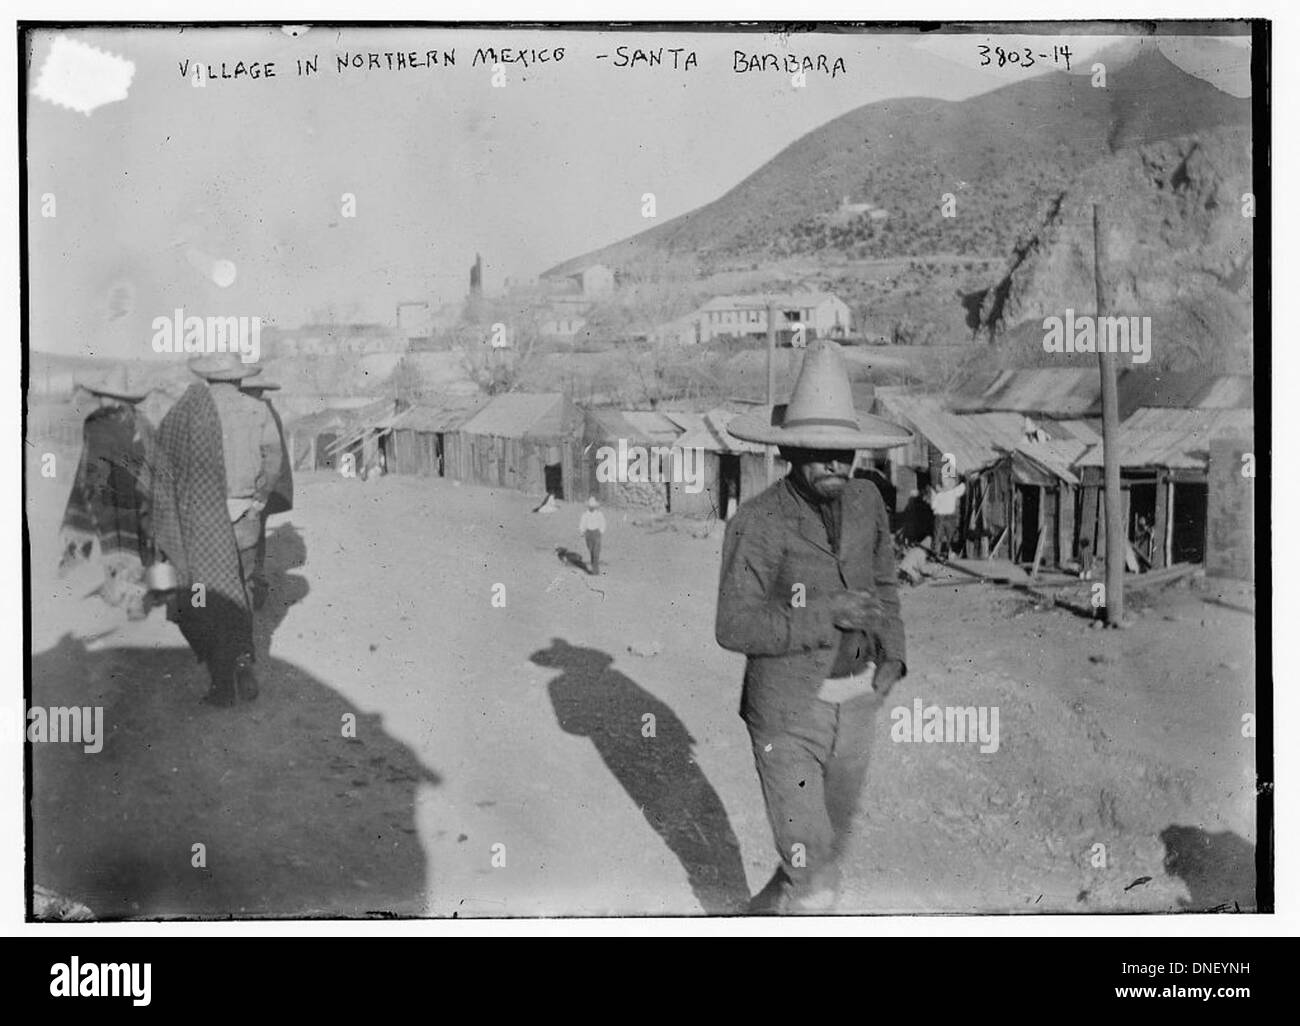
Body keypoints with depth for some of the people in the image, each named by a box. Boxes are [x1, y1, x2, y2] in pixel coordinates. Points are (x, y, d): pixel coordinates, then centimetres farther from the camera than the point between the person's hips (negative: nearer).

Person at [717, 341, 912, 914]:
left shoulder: (866, 501, 0)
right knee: (812, 887, -5)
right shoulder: (757, 523, -19)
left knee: (827, 850, 22)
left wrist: (892, 656, 2)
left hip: (854, 701, 6)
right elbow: (734, 627, -21)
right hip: (788, 712, -6)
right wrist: (827, 616, -28)